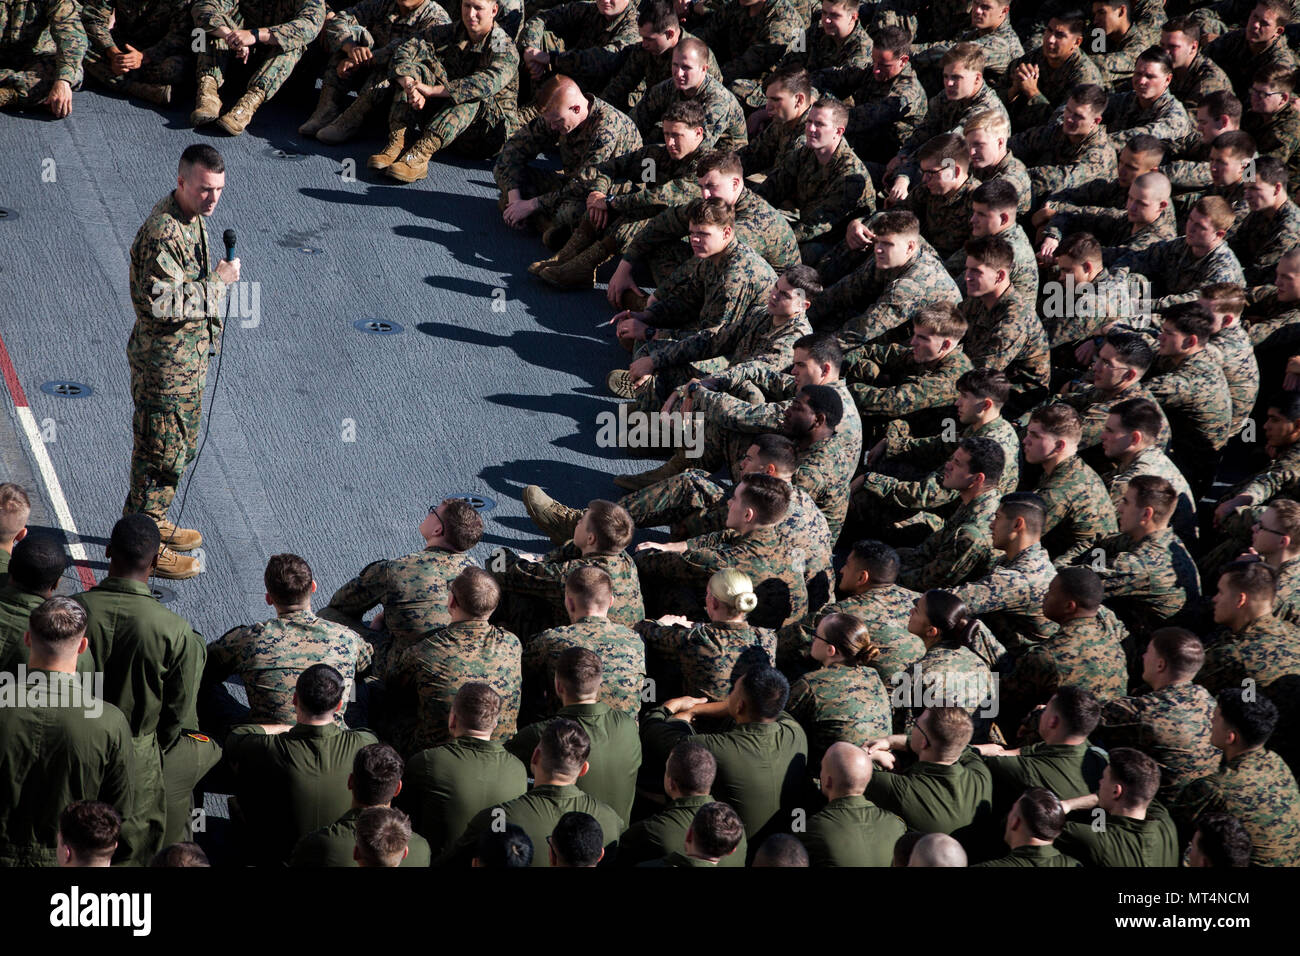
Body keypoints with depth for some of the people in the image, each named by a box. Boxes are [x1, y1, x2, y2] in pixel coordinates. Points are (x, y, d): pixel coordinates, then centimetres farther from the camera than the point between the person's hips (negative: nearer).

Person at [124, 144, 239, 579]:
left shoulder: (192, 218, 7)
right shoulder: (162, 233, -26)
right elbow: (161, 301, -32)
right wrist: (217, 282, -24)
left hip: (188, 354, 10)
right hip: (164, 359, -10)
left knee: (181, 443, 21)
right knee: (163, 450, -2)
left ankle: (150, 522, 36)